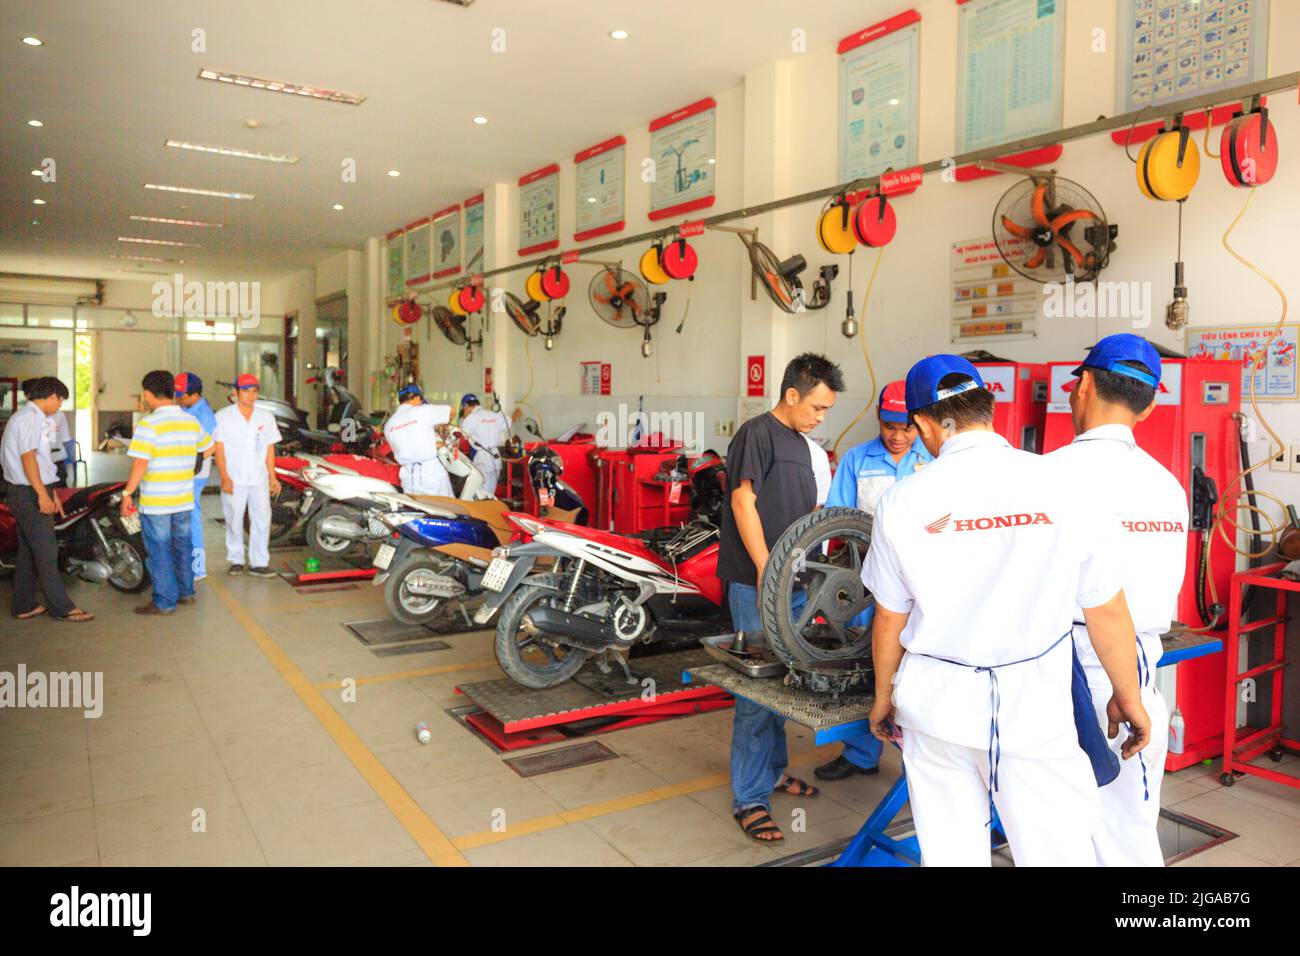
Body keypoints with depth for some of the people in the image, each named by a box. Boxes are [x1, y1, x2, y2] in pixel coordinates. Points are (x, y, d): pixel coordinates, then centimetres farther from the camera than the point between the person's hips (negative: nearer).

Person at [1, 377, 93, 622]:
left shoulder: (37, 418, 17)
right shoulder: (29, 417, -14)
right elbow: (27, 457, -20)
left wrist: (52, 493, 20)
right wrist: (43, 494, -21)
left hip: (25, 494, 10)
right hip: (29, 494, -10)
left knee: (28, 551, 14)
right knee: (46, 552, -5)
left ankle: (24, 606, 20)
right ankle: (61, 607, 0)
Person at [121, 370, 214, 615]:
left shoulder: (148, 425, -15)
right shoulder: (191, 422, 4)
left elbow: (140, 464, -20)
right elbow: (208, 447, 19)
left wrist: (127, 493, -13)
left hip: (155, 502, -6)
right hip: (184, 500, 6)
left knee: (159, 551, 3)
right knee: (182, 545, 20)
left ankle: (164, 601, 10)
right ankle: (186, 592, 30)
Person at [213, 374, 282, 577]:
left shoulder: (266, 417, 8)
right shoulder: (223, 416, 0)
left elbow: (270, 449, 10)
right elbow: (219, 449, -3)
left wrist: (272, 477, 4)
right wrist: (224, 478, -12)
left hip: (259, 479, 2)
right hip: (233, 480, -2)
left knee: (262, 520, -6)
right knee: (234, 522, 6)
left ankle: (259, 563, -2)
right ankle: (236, 561, 20)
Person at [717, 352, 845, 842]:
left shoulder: (801, 444, 17)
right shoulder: (757, 433, -9)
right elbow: (743, 500, -16)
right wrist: (766, 568, -20)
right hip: (756, 583, -8)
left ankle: (773, 771, 33)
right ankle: (749, 798, 5)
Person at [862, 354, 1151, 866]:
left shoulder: (903, 501, -8)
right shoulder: (1061, 483, -10)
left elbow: (889, 620, 1)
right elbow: (1107, 612, -1)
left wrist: (883, 696, 17)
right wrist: (1128, 697, 14)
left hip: (935, 703, 2)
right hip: (1034, 705, -1)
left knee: (949, 849, 15)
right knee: (1058, 849, 12)